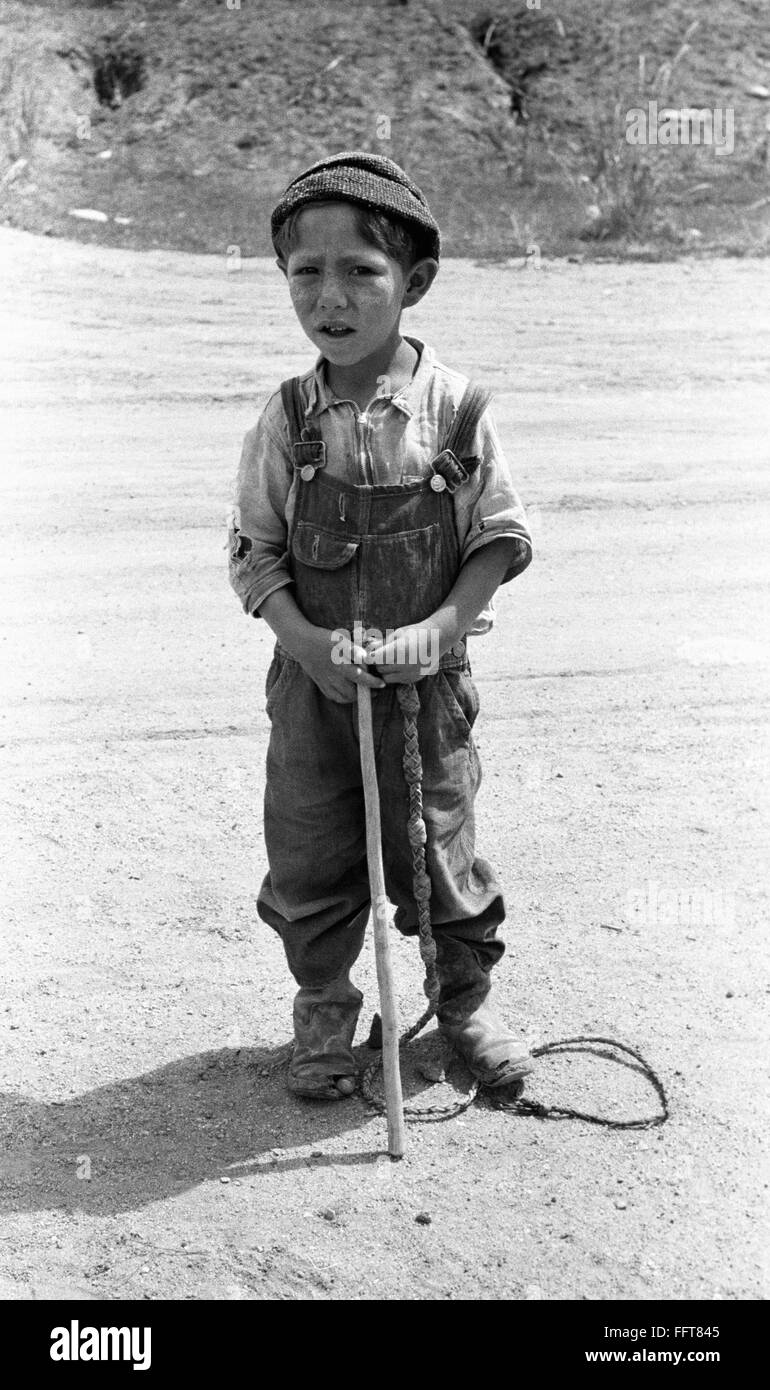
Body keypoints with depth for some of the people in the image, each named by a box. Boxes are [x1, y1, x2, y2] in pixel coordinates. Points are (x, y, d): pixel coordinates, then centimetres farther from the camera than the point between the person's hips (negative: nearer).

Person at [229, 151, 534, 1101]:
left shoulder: (454, 410, -9)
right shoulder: (286, 421, -5)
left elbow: (501, 541, -4)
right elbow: (253, 550, -1)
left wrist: (435, 631, -16)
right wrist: (307, 641, -15)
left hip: (426, 682, -1)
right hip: (314, 683, 2)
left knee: (440, 853, 11)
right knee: (308, 861, 12)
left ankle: (465, 1004, 36)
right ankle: (324, 1015, 35)